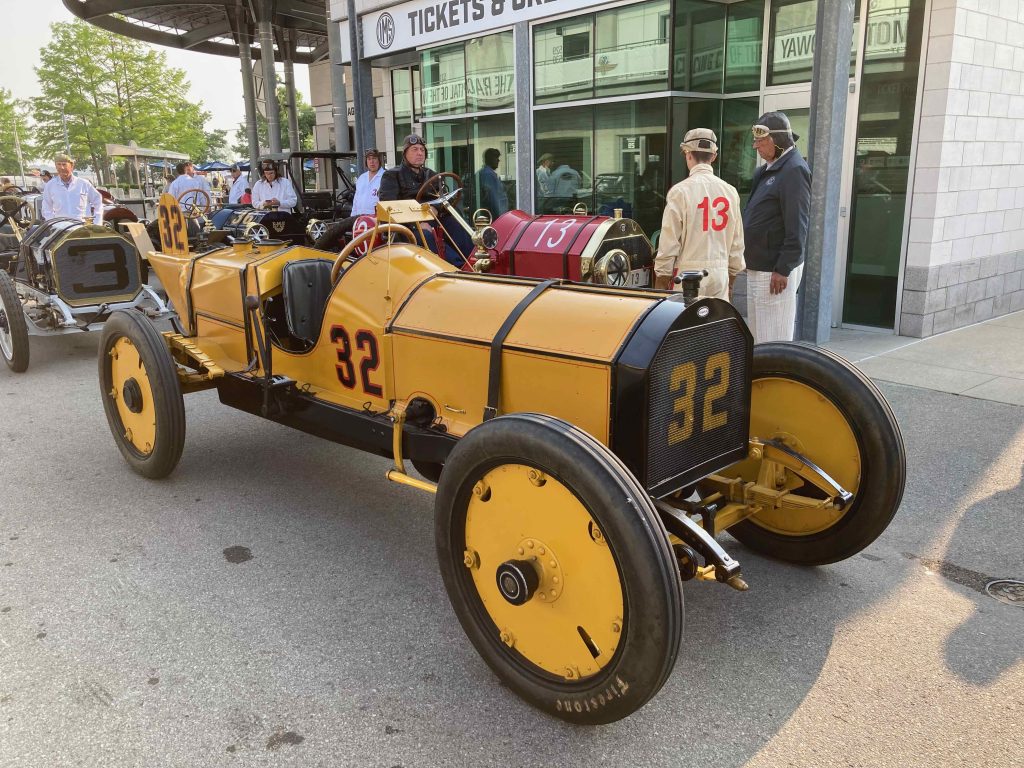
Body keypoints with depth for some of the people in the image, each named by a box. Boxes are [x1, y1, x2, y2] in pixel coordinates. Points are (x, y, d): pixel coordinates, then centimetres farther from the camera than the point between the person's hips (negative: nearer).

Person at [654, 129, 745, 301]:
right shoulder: (730, 191, 6)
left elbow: (669, 242, -8)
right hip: (721, 272, 5)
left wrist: (660, 281, 0)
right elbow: (737, 243, 11)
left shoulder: (680, 191, -9)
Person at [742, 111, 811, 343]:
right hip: (757, 268, 10)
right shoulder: (767, 171, 17)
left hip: (775, 271, -10)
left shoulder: (794, 170, -13)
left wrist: (783, 270, -21)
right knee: (757, 338, 16)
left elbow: (797, 228, -19)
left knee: (773, 341, -6)